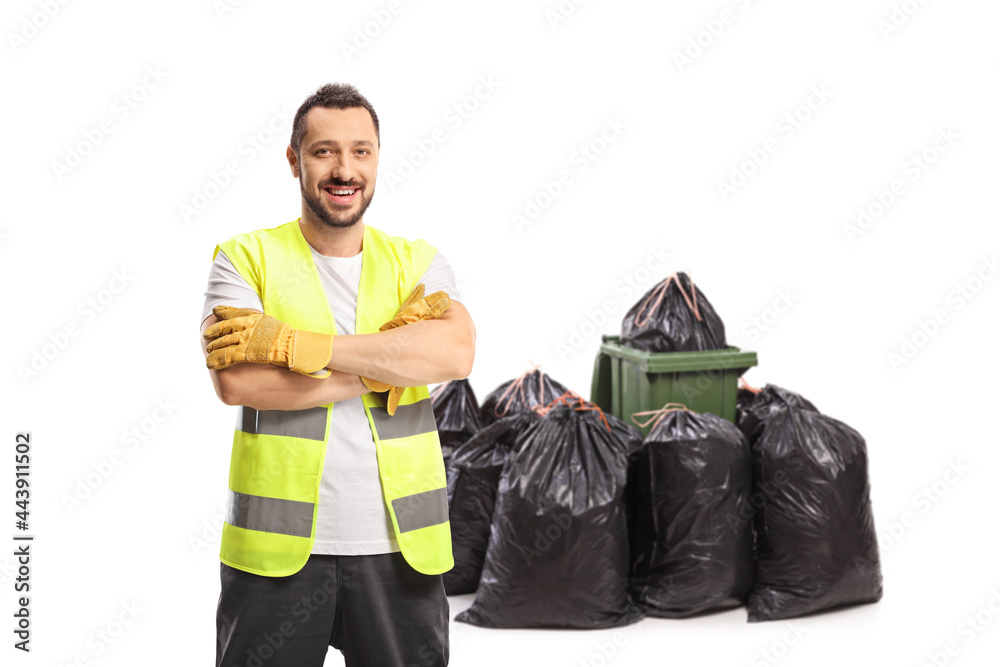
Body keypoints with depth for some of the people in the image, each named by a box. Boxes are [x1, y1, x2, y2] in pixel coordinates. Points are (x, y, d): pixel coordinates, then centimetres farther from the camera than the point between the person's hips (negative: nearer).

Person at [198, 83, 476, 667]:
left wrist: (294, 343, -18)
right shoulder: (247, 258, 2)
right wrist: (383, 366, -14)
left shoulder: (418, 262, 7)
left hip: (399, 546, 2)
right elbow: (235, 380, -15)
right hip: (278, 547, -1)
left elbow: (455, 354, -14)